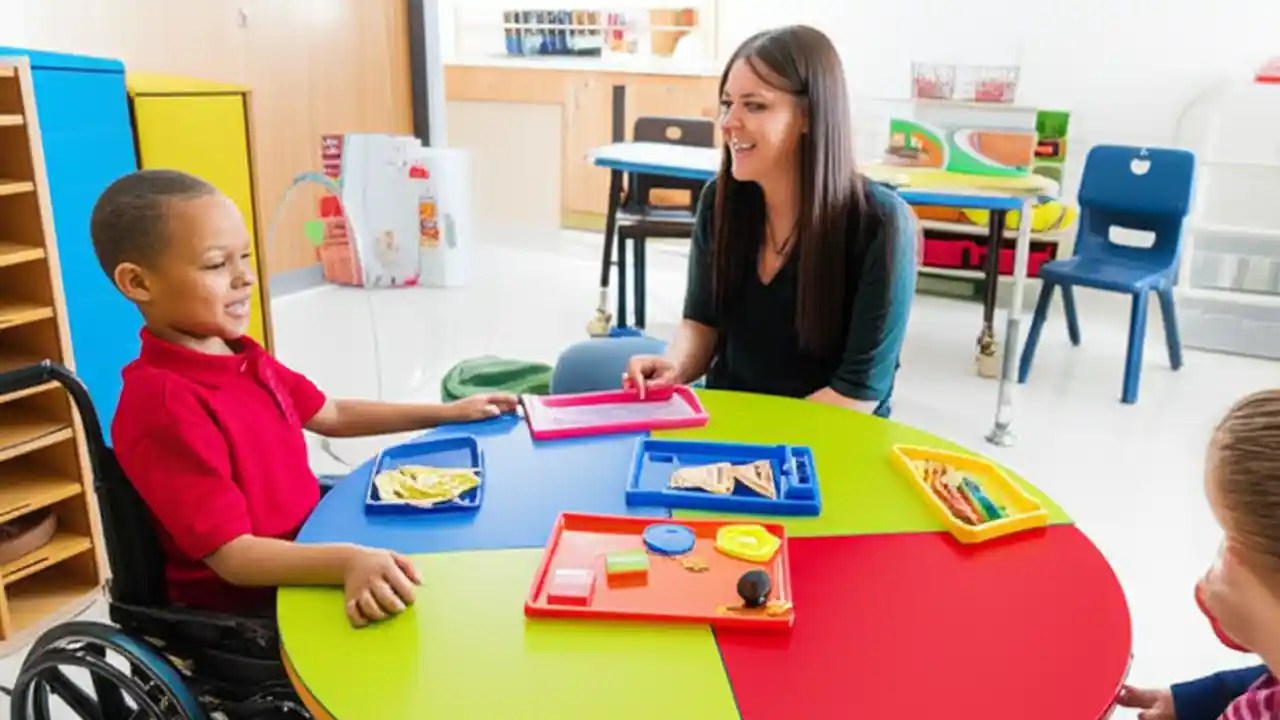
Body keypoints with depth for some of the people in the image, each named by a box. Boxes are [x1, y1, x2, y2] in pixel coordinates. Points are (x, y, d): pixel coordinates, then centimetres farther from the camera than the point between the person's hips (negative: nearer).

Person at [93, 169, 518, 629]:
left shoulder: (242, 356, 4)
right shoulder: (164, 403, -25)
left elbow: (331, 415, 17)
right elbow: (233, 555, -28)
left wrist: (447, 413, 16)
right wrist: (348, 562, -45)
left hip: (305, 547, 9)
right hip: (243, 604, -9)